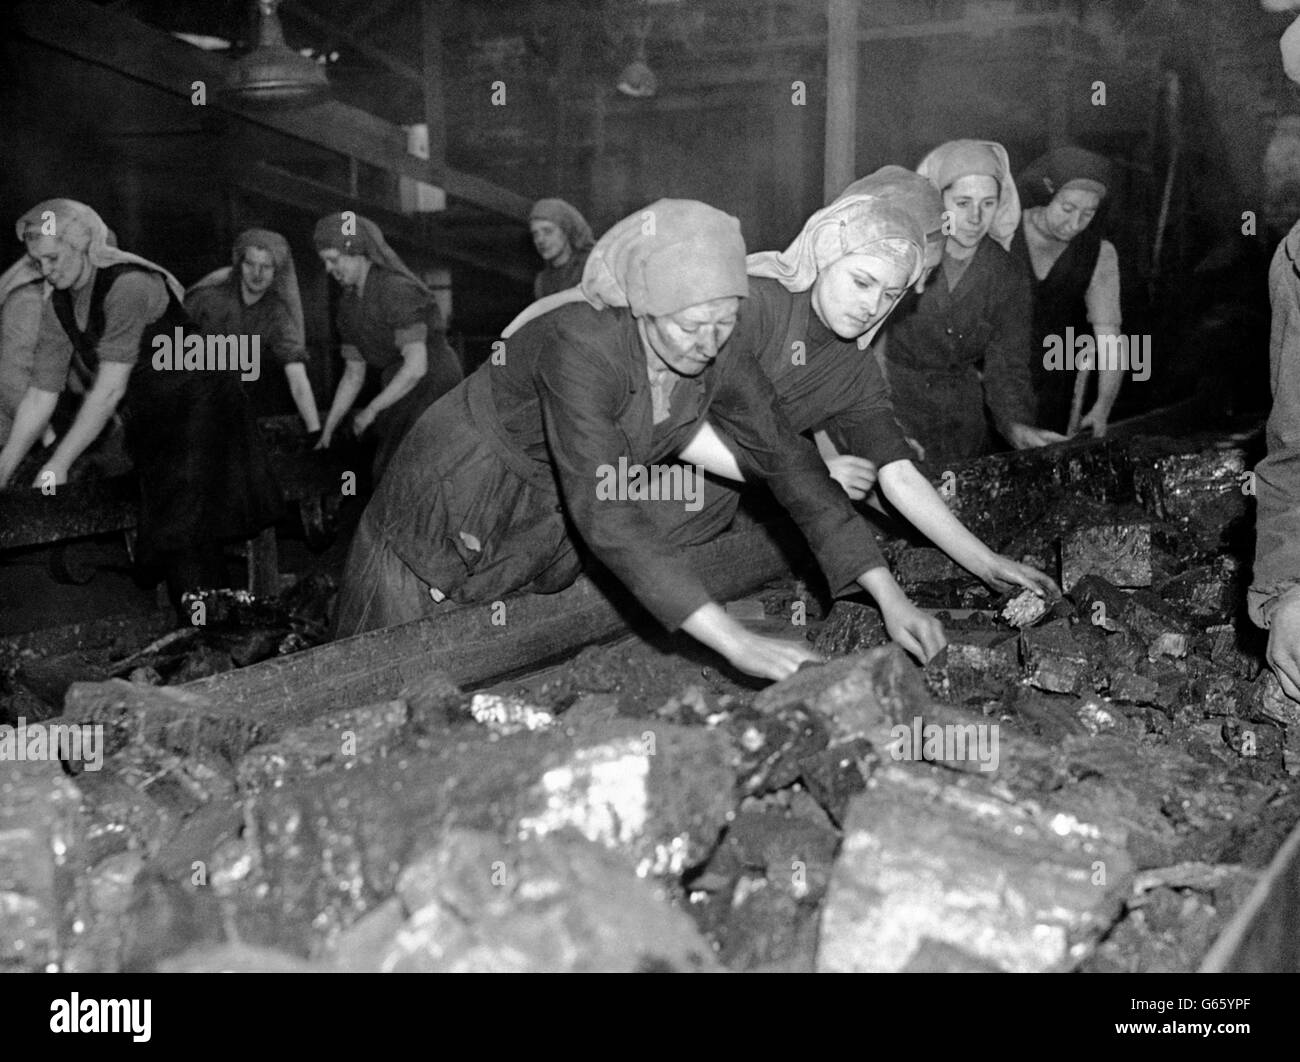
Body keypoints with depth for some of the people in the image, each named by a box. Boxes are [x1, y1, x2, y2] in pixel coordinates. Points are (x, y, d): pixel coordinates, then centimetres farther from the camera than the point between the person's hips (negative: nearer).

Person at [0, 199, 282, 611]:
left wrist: (59, 463, -23)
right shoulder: (57, 308, 2)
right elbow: (41, 394, 4)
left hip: (198, 404, -7)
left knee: (184, 532, -12)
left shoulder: (128, 286, -23)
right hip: (150, 423, 8)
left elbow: (110, 389, -25)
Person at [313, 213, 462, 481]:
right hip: (403, 404, 9)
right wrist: (325, 433, 9)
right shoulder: (350, 304, 7)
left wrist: (372, 409, -17)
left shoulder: (396, 290, -22)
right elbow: (353, 376, 13)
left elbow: (416, 365, -27)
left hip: (435, 396, -9)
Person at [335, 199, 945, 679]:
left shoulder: (719, 358, -16)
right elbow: (606, 515, -44)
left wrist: (889, 597, -19)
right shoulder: (580, 345, -37)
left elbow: (790, 464, -11)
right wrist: (736, 643, -48)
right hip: (447, 526, -5)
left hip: (546, 556, 6)